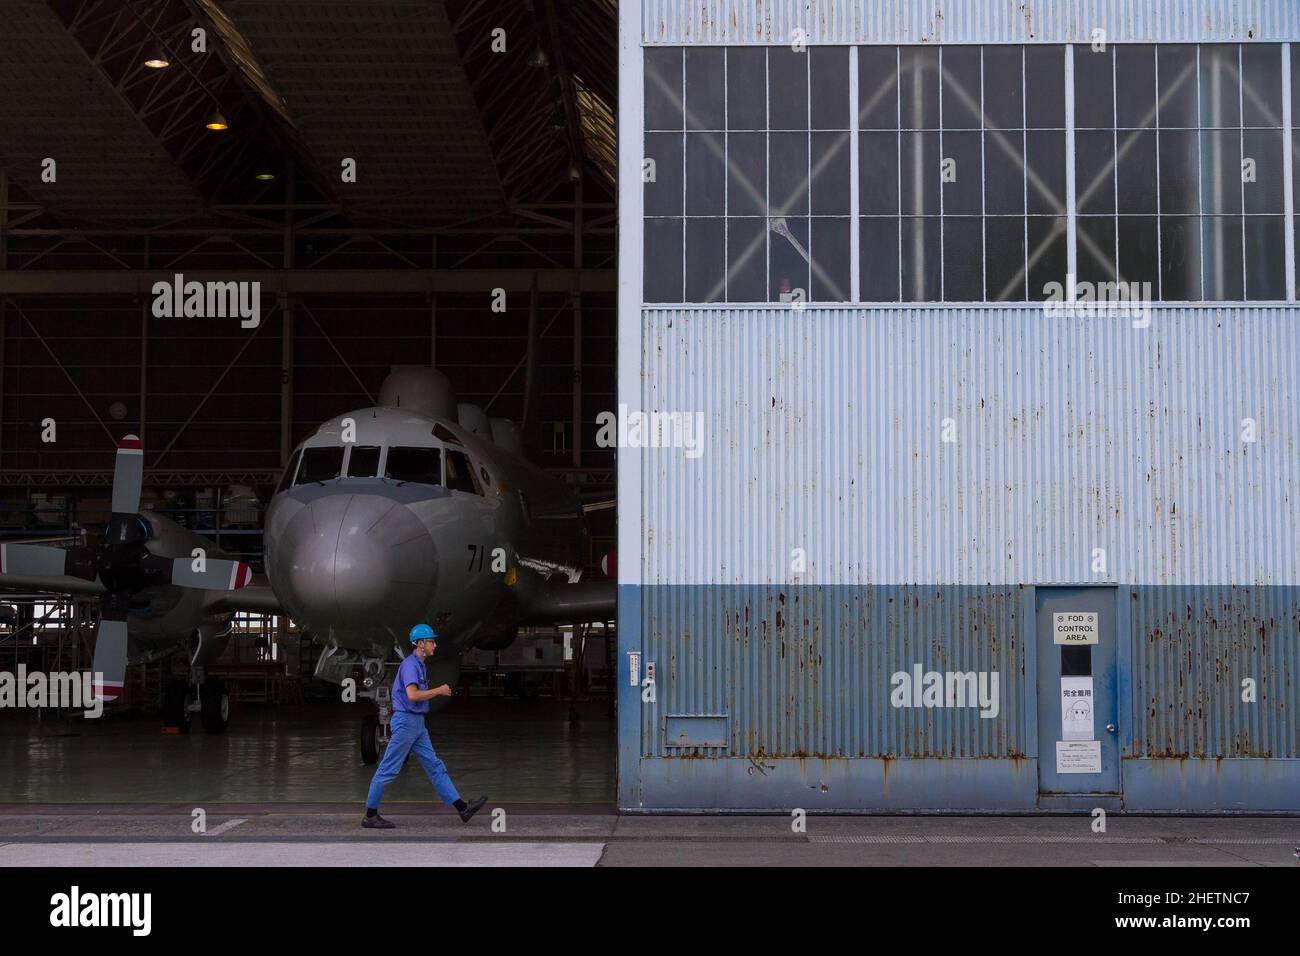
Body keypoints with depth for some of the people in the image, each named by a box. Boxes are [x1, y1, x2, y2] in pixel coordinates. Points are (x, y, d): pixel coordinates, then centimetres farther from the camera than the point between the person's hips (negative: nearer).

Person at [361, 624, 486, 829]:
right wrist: (438, 691, -14)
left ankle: (462, 808, 2)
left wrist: (438, 692, 10)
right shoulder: (410, 664, -15)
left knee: (434, 766, 5)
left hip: (417, 723, 10)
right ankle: (370, 816, 3)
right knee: (389, 770, -3)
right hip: (406, 721, -10)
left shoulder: (419, 665, 16)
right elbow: (412, 695, -26)